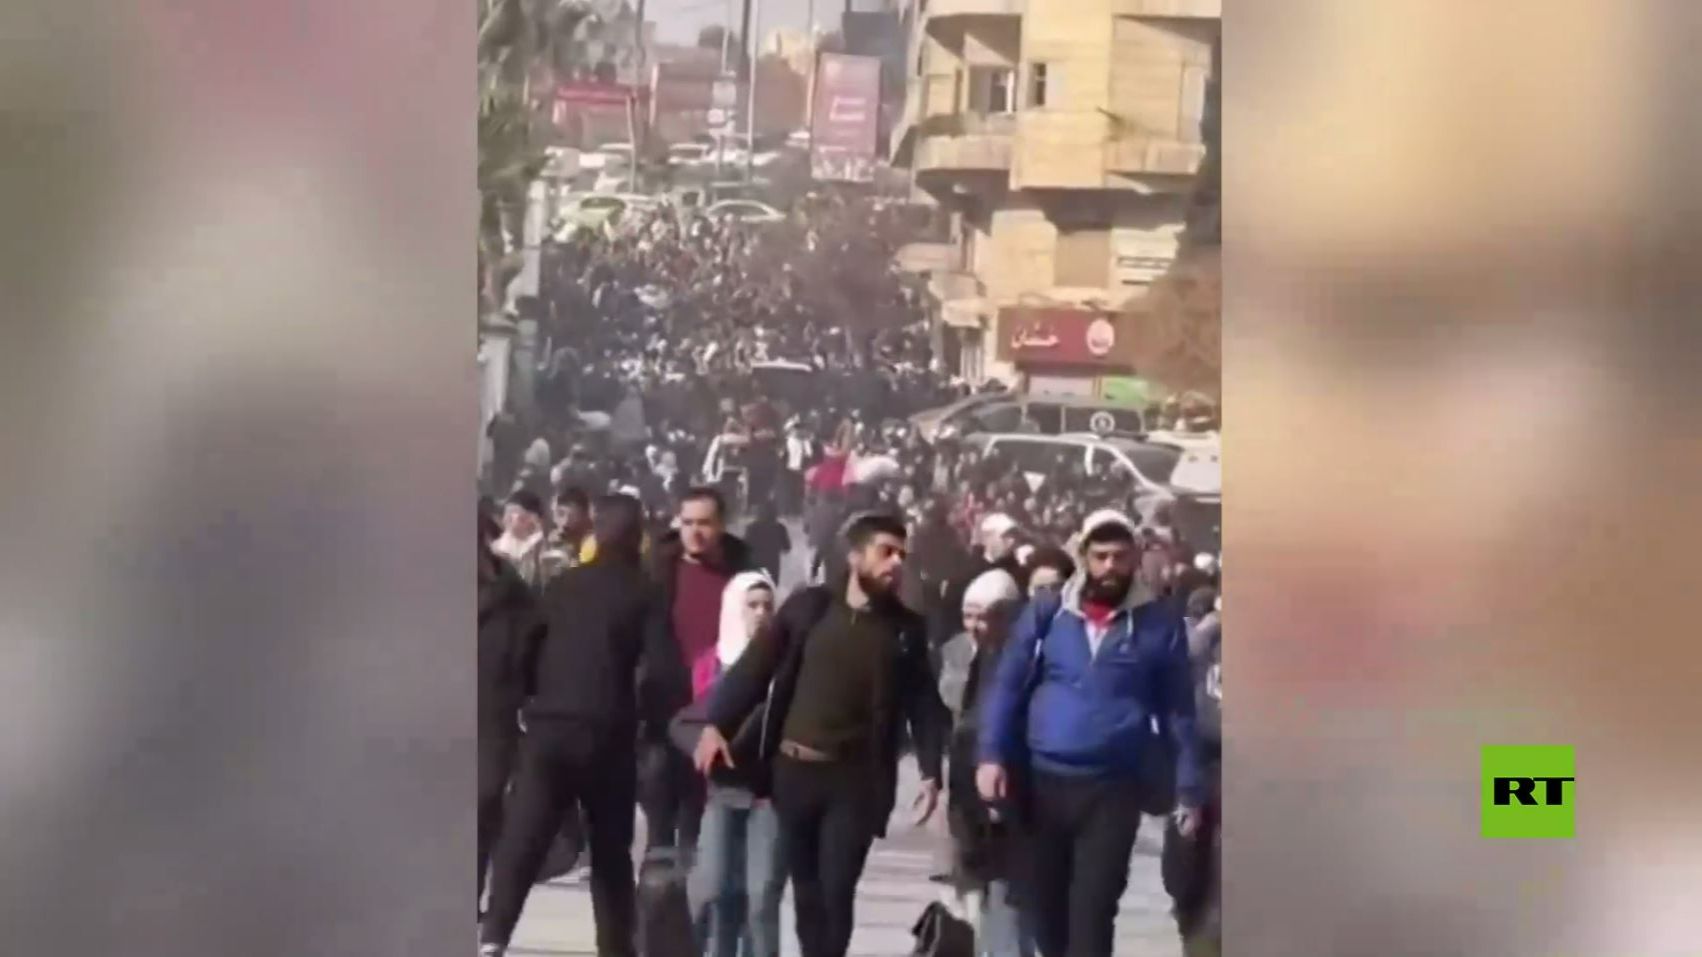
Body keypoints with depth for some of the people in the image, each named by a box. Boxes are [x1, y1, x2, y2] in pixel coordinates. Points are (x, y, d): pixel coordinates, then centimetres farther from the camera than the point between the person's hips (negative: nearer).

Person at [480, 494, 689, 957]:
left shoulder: (561, 586, 9)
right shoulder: (644, 593, -1)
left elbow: (528, 657, 12)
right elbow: (668, 678, -9)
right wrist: (639, 705, 10)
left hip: (548, 729, 2)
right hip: (607, 737, -1)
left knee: (520, 841, -4)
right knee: (611, 853, 13)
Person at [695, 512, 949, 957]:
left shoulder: (906, 629, 4)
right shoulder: (808, 606, 2)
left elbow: (924, 704, 4)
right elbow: (755, 666, 1)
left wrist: (931, 771, -7)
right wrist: (717, 723, -10)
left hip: (855, 778, -1)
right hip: (793, 769, 1)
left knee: (836, 890, -7)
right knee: (806, 887, 9)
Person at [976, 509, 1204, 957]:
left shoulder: (1160, 621, 0)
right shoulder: (1047, 612, 2)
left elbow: (1179, 710, 4)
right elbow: (1007, 685, 3)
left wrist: (1189, 788, 2)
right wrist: (992, 755, -9)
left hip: (1114, 788, -2)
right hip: (1042, 780, 2)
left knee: (1092, 910, -4)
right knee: (1043, 903, 13)